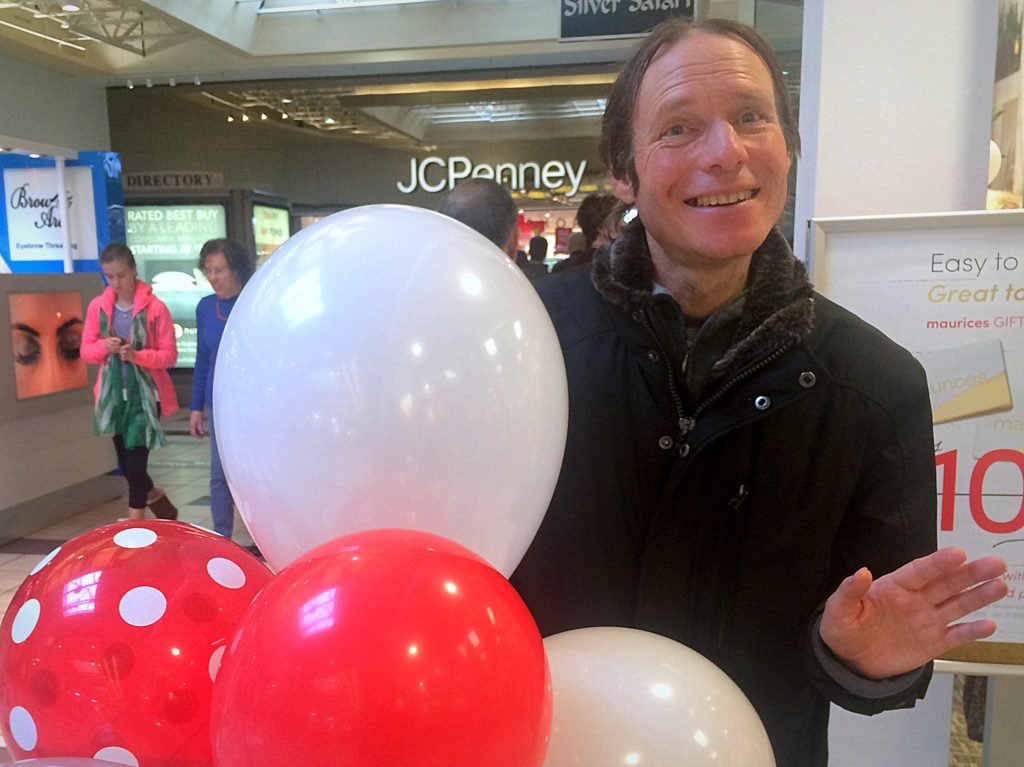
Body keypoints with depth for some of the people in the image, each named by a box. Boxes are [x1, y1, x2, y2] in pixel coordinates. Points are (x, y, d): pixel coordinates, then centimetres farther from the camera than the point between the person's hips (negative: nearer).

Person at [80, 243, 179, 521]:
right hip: (113, 392, 5)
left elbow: (170, 354, -8)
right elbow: (85, 350, 7)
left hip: (145, 393, -4)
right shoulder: (97, 306, 3)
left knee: (136, 458, -5)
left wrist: (137, 356, -25)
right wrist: (103, 346, -15)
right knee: (124, 462, 12)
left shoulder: (155, 307, -9)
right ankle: (157, 500, 38)